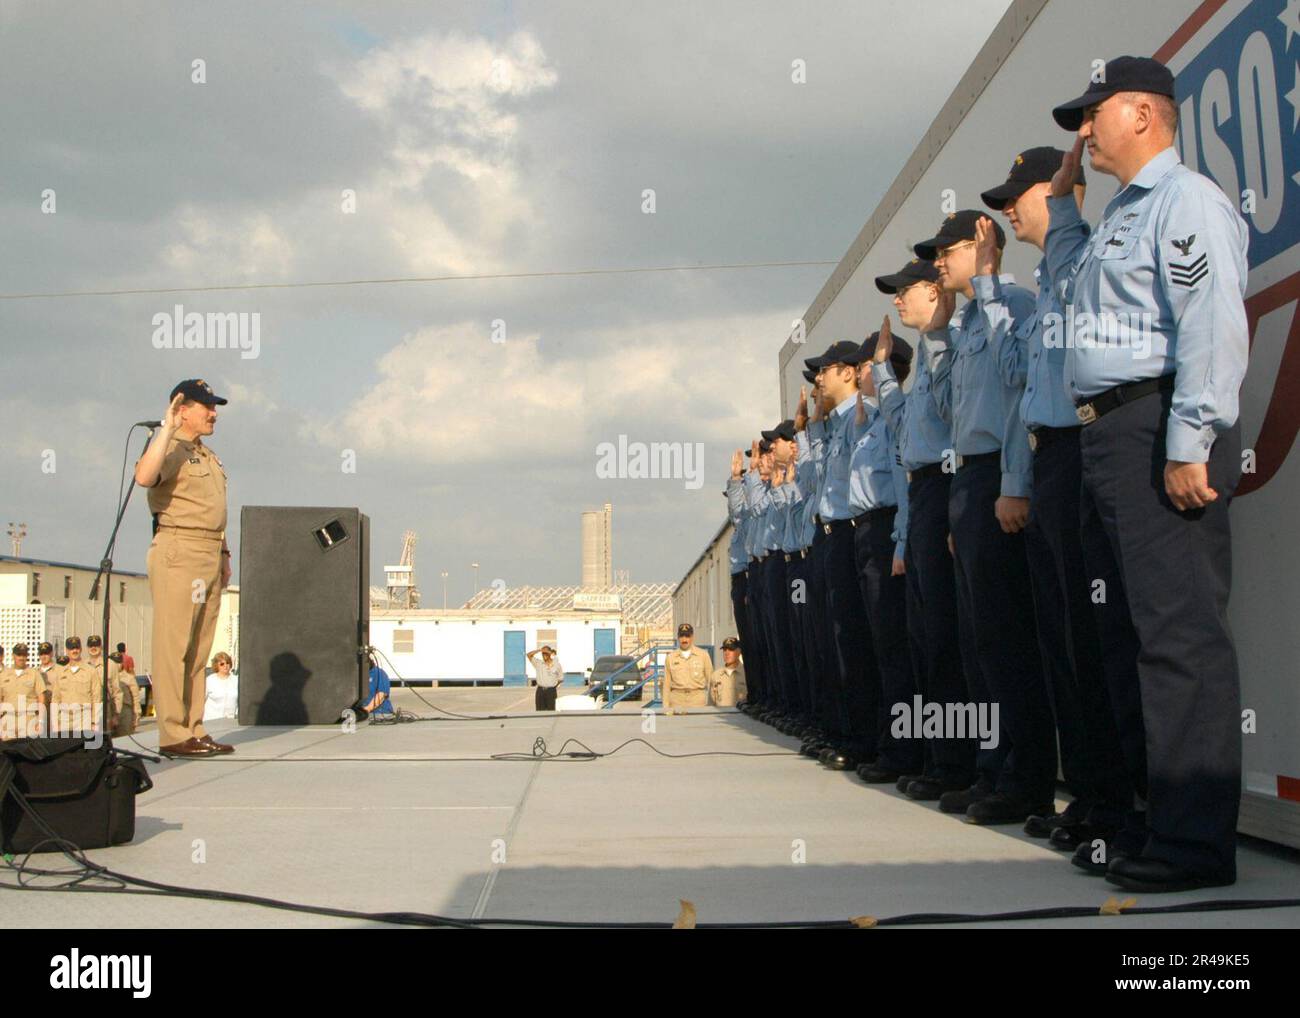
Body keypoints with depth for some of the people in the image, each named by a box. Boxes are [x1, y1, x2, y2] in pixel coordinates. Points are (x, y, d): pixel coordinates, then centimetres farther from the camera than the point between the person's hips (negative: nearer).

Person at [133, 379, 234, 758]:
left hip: (210, 556, 9)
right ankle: (172, 734, -6)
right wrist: (168, 428, -25)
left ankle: (194, 730, 14)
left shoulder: (207, 455, 22)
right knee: (173, 646, -8)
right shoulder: (170, 448, -6)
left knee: (199, 649, 10)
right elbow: (144, 477, -29)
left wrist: (224, 555, 23)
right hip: (178, 553, -9)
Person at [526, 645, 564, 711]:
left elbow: (561, 679, 10)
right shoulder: (538, 664, 5)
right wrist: (540, 650, -8)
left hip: (551, 691, -2)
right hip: (540, 691, 2)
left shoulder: (556, 665, 2)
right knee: (539, 711, 2)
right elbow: (529, 655, -4)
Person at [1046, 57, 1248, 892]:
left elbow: (1213, 329, -17)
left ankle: (1195, 840, -5)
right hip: (1108, 436, 10)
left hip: (1157, 431, -10)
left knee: (1179, 632, -10)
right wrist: (1063, 196, 32)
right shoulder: (1118, 217, 23)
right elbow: (1068, 277, 42)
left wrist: (1189, 445, -23)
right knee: (1127, 633, 12)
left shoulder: (1186, 200, -7)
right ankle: (1157, 812, 20)